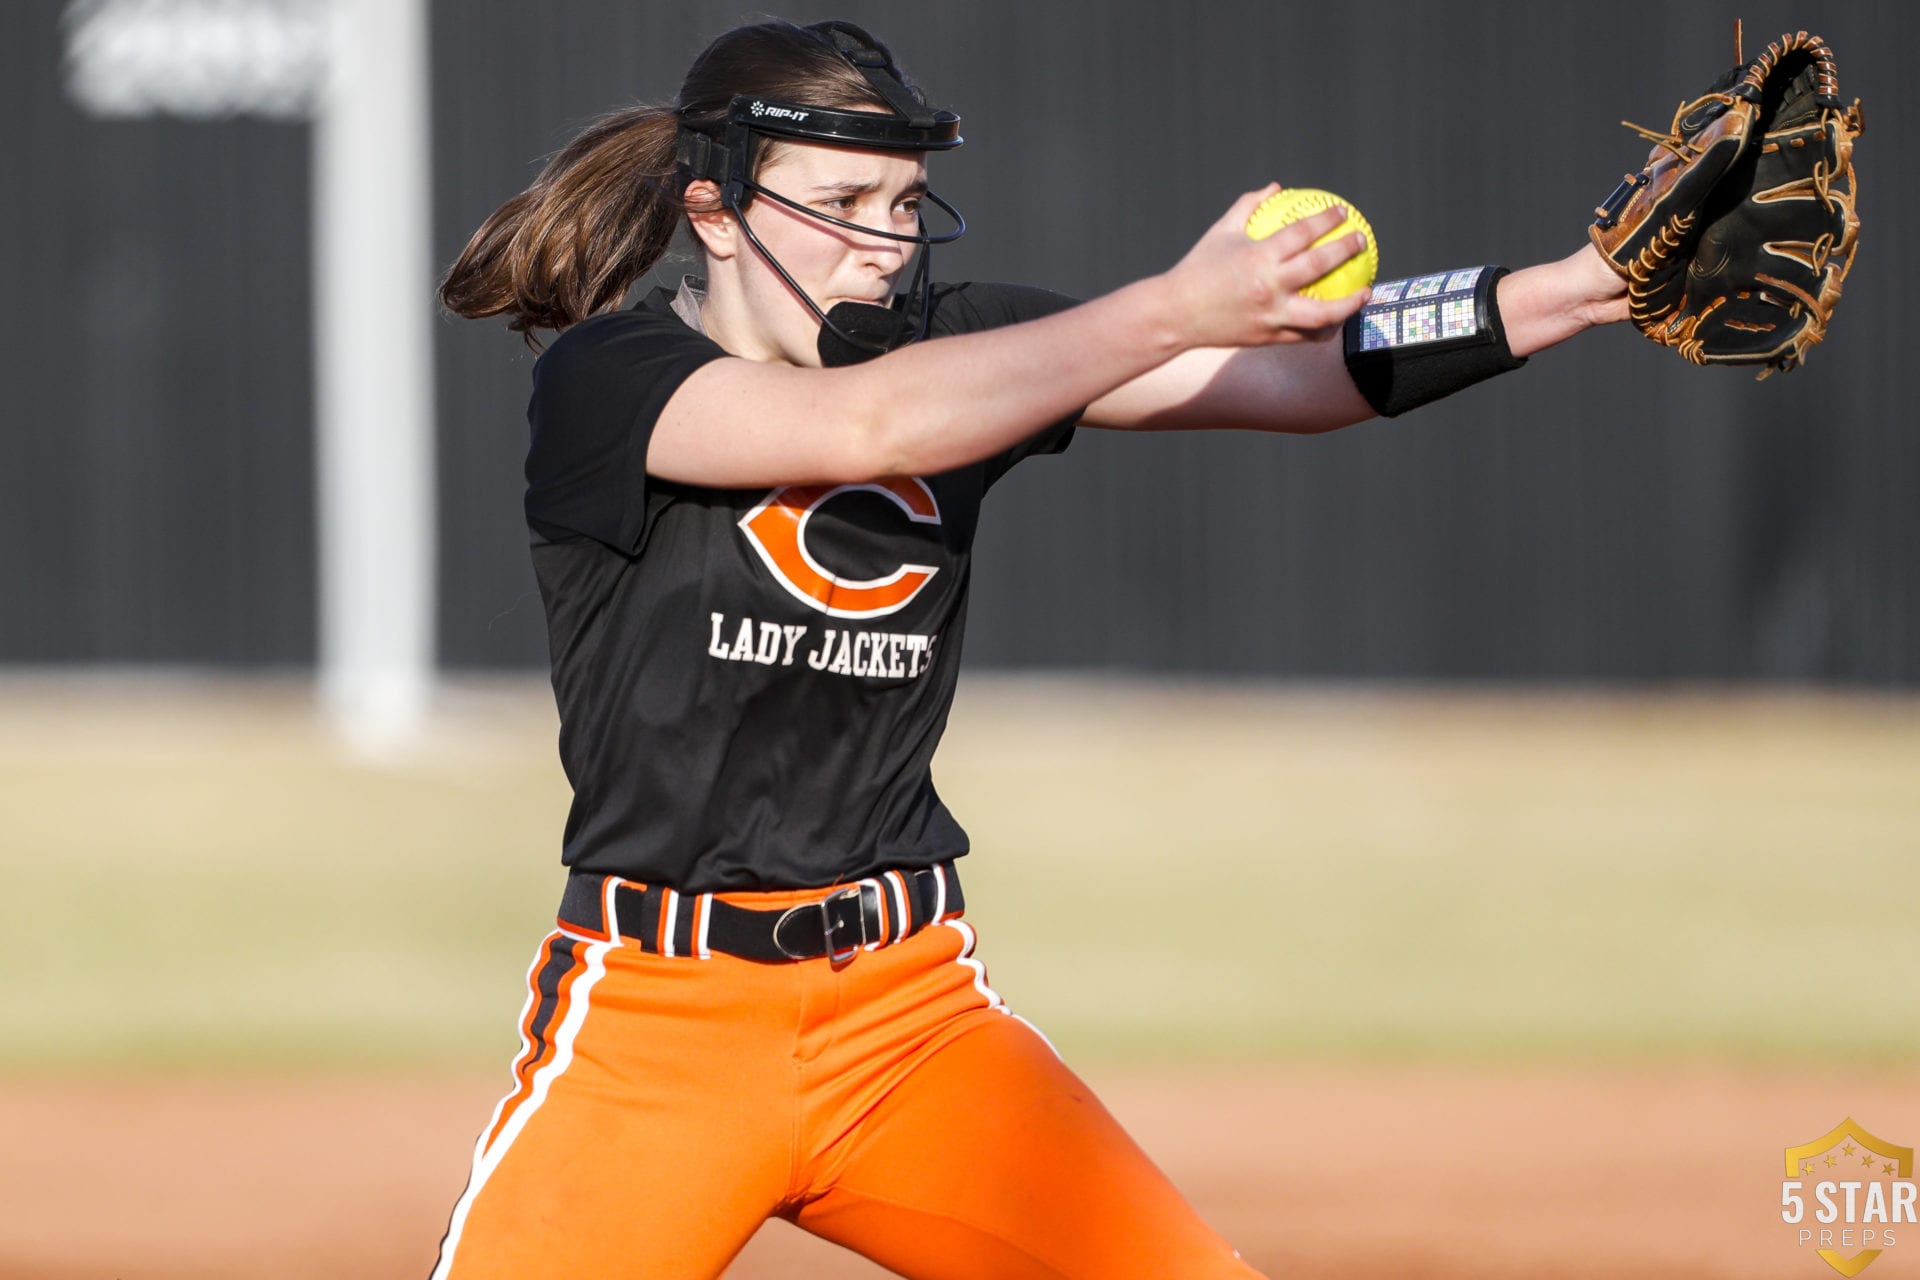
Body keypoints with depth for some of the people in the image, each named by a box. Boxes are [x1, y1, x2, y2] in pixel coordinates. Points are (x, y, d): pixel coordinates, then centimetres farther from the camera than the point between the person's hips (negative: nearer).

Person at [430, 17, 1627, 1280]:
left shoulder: (953, 344, 5)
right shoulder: (607, 379, -9)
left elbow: (1304, 375, -2)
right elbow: (861, 426, -28)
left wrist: (1576, 290, -15)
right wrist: (1175, 309, -32)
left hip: (915, 1019, 4)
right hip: (652, 1023, -4)